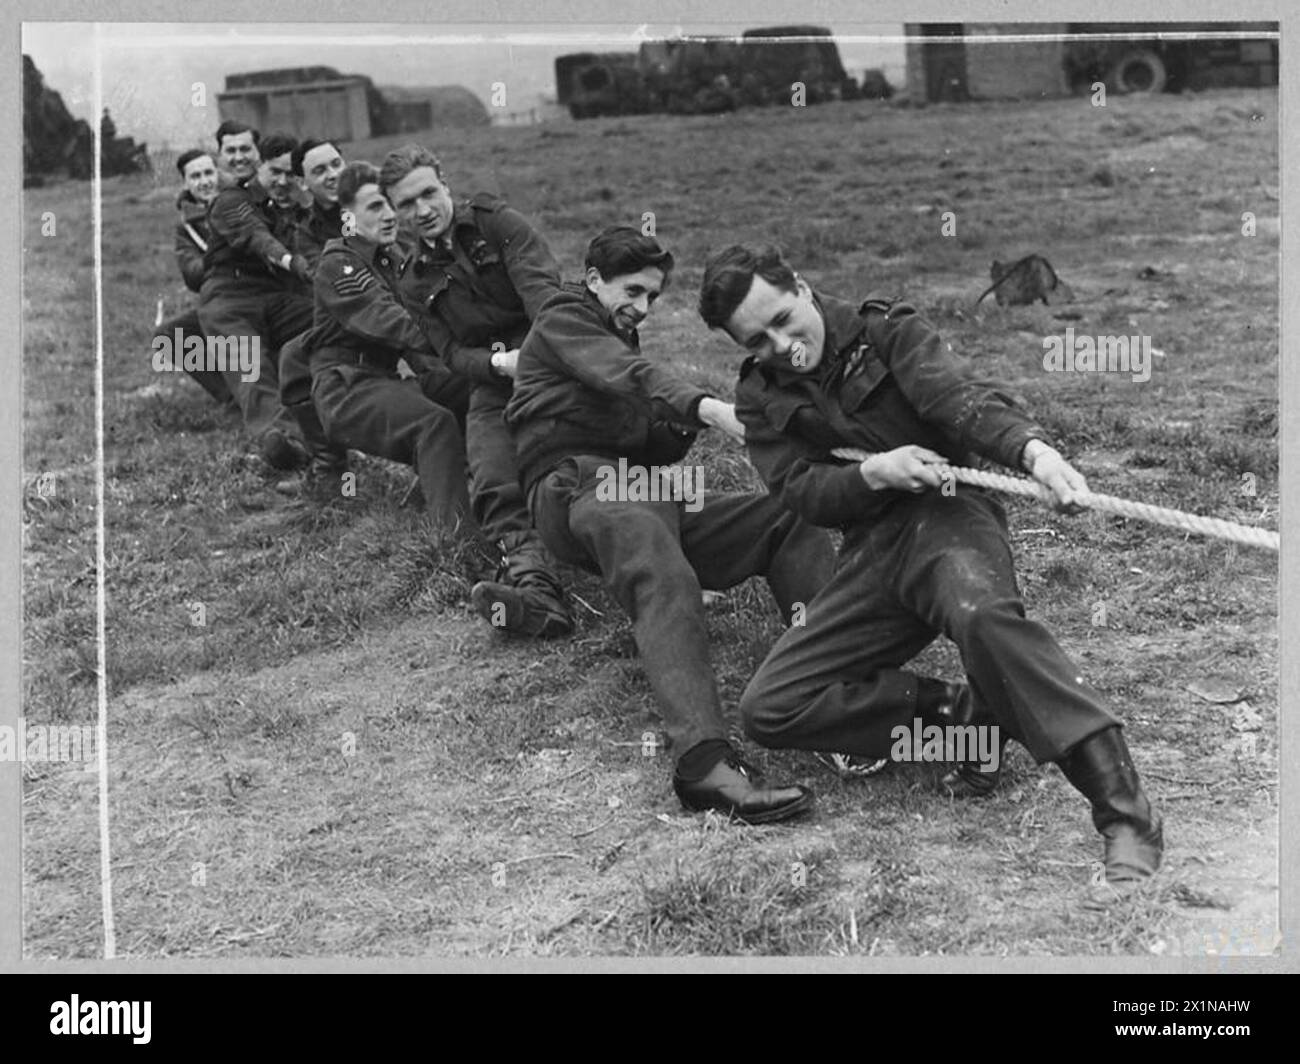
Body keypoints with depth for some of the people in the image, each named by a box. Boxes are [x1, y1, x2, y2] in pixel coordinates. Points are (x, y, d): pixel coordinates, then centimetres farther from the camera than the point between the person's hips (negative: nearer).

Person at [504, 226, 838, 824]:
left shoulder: (621, 341, 34)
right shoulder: (563, 322, 9)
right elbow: (627, 376, -13)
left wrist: (682, 426, 2)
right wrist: (706, 408, -30)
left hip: (641, 484, 8)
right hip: (577, 484, -8)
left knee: (789, 516, -11)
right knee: (661, 577, -39)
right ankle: (703, 762, -57)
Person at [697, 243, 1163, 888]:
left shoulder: (885, 331, 3)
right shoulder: (761, 400, 14)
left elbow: (959, 397, -15)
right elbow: (800, 492, 1)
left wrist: (1032, 448, -36)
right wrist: (873, 472, -20)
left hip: (945, 514, -5)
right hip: (870, 554, 5)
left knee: (981, 612, -40)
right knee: (768, 709, -10)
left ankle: (1126, 816, -41)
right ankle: (956, 718, -10)